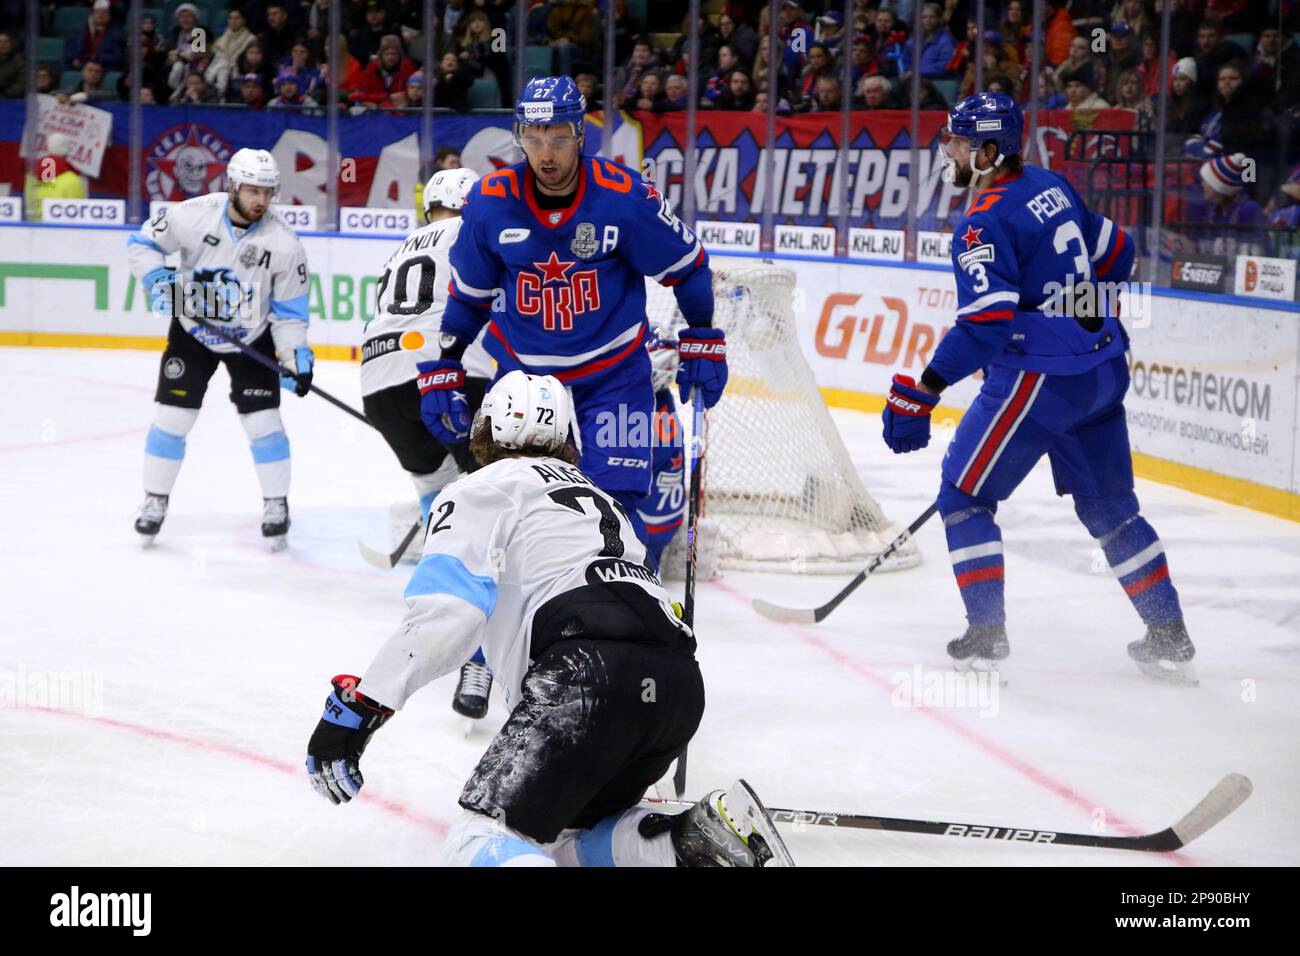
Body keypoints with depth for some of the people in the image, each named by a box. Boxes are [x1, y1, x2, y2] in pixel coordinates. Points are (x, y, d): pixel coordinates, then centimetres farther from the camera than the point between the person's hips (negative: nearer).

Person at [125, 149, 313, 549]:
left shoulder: (283, 244, -19)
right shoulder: (194, 215, -21)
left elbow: (289, 310, -9)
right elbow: (143, 242, -6)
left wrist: (296, 356, -18)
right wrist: (158, 279, -22)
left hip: (251, 339, 0)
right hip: (192, 331, 0)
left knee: (262, 421, -4)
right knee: (171, 417, -3)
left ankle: (276, 505, 12)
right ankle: (154, 502, 12)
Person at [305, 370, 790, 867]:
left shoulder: (484, 488, 14)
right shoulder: (596, 496, 36)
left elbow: (445, 608, -4)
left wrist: (358, 704, -7)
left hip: (591, 669, -7)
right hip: (680, 685, 7)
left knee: (482, 840, -16)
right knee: (563, 838, 22)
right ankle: (698, 838, -3)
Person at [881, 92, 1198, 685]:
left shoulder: (986, 223, -16)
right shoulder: (1051, 187, 9)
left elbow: (985, 323, -26)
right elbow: (1115, 253, 21)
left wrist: (921, 393, -27)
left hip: (1039, 380, -8)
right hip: (1103, 371, 8)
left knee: (964, 496, 5)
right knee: (1109, 508, 17)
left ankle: (986, 636, 0)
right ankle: (1170, 640, 17)